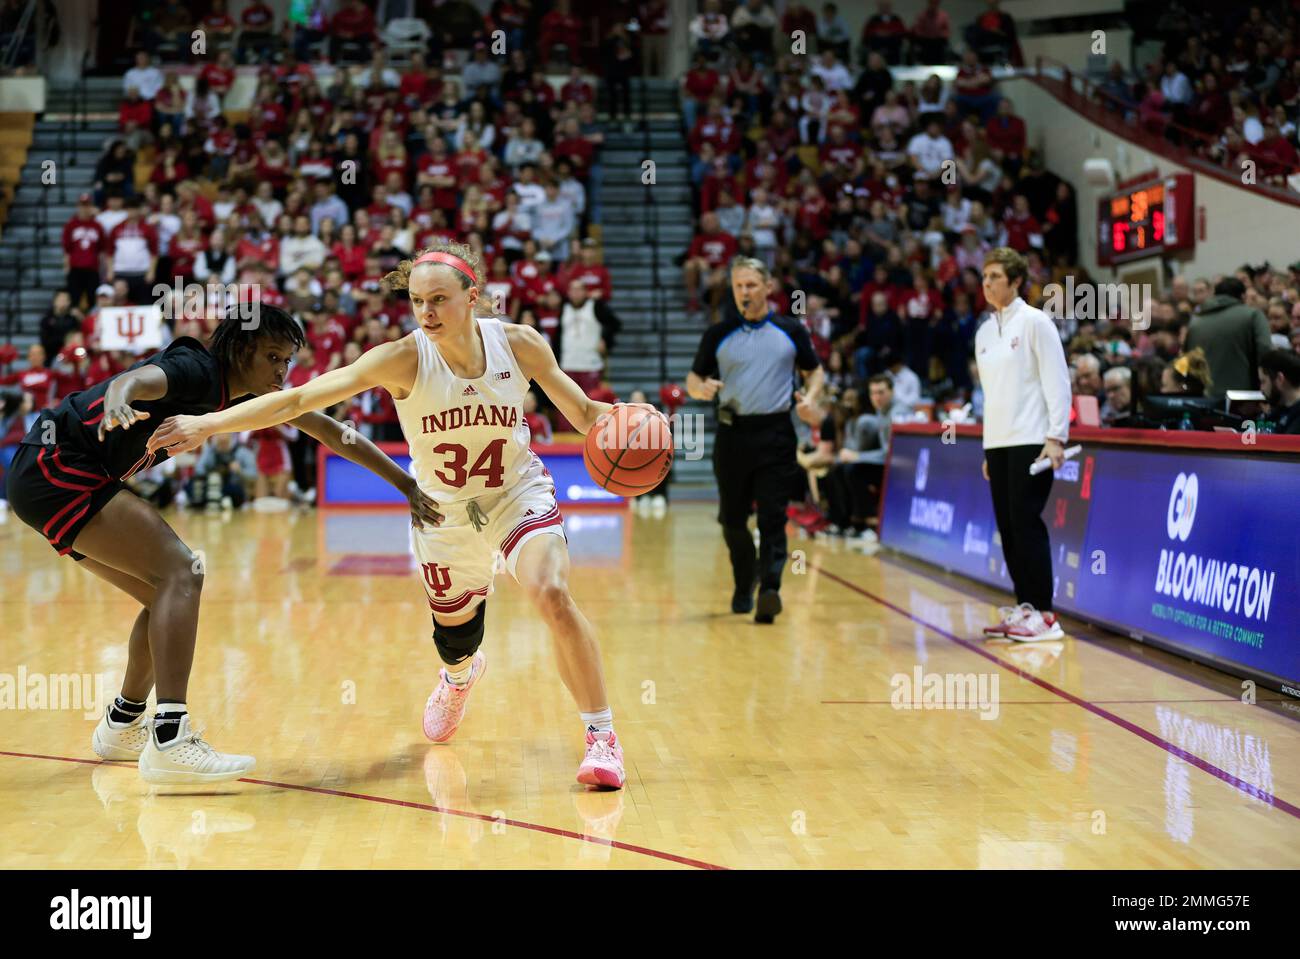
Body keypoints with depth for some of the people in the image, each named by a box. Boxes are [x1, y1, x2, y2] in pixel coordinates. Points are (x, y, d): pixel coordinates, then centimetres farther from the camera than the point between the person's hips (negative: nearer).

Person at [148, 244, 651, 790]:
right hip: (443, 512, 1)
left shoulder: (520, 344, -19)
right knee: (453, 633, 17)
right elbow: (300, 399, -31)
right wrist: (209, 423, -40)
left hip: (518, 494, -1)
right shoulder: (405, 359, -24)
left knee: (552, 596, -27)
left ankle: (601, 735, -9)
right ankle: (460, 674, 59)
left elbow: (582, 412, -5)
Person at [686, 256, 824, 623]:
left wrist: (810, 399, -6)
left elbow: (814, 371, 15)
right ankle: (744, 585, 29)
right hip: (732, 434, 2)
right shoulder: (718, 334, 7)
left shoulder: (791, 331, 6)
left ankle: (769, 590, -20)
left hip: (776, 433, -2)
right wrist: (702, 388, -13)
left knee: (772, 517, -11)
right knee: (732, 520, 9)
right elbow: (693, 377, 11)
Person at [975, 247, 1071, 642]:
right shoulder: (985, 332, 14)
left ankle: (1043, 614, -6)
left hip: (1031, 440, -7)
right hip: (997, 442, 7)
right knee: (1007, 527, 5)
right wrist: (987, 448, 15)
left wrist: (1056, 437, -16)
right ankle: (1024, 609, 11)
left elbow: (1057, 381, -9)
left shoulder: (1035, 321, -5)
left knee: (1026, 523, -10)